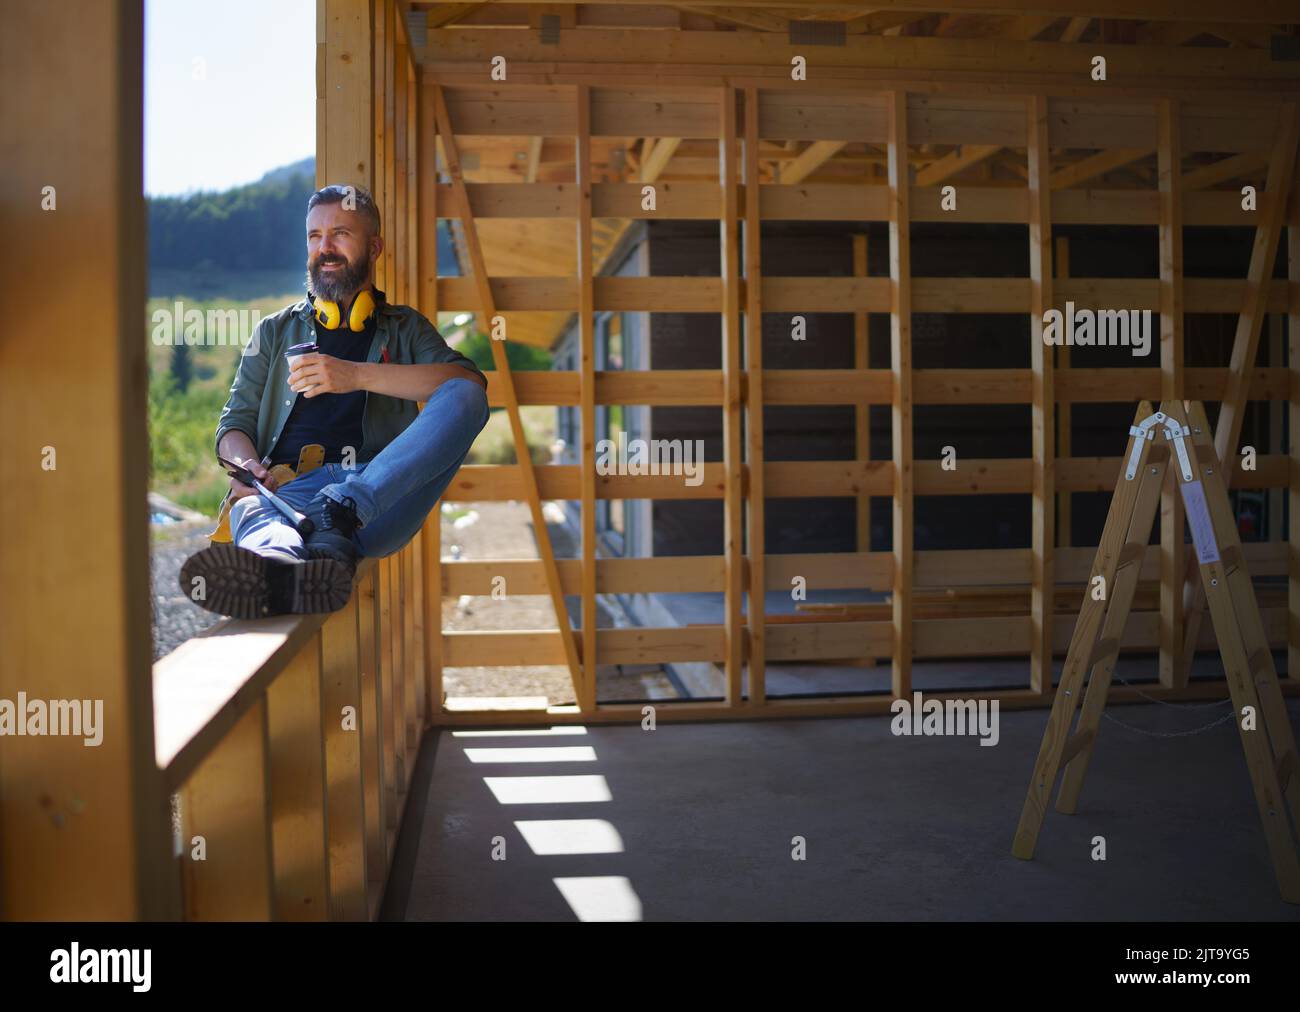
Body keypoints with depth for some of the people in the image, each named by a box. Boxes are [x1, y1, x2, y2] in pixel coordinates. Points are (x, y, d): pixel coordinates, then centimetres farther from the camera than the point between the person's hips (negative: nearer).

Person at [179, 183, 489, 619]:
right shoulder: (277, 330, 30)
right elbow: (235, 422, 21)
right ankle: (274, 567, -73)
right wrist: (245, 466, -6)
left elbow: (471, 382, 2)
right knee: (252, 511, -37)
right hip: (291, 488, 1)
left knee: (462, 398, -26)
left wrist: (357, 375, -10)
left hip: (386, 487, 0)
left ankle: (343, 509, -43)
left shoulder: (405, 328, 24)